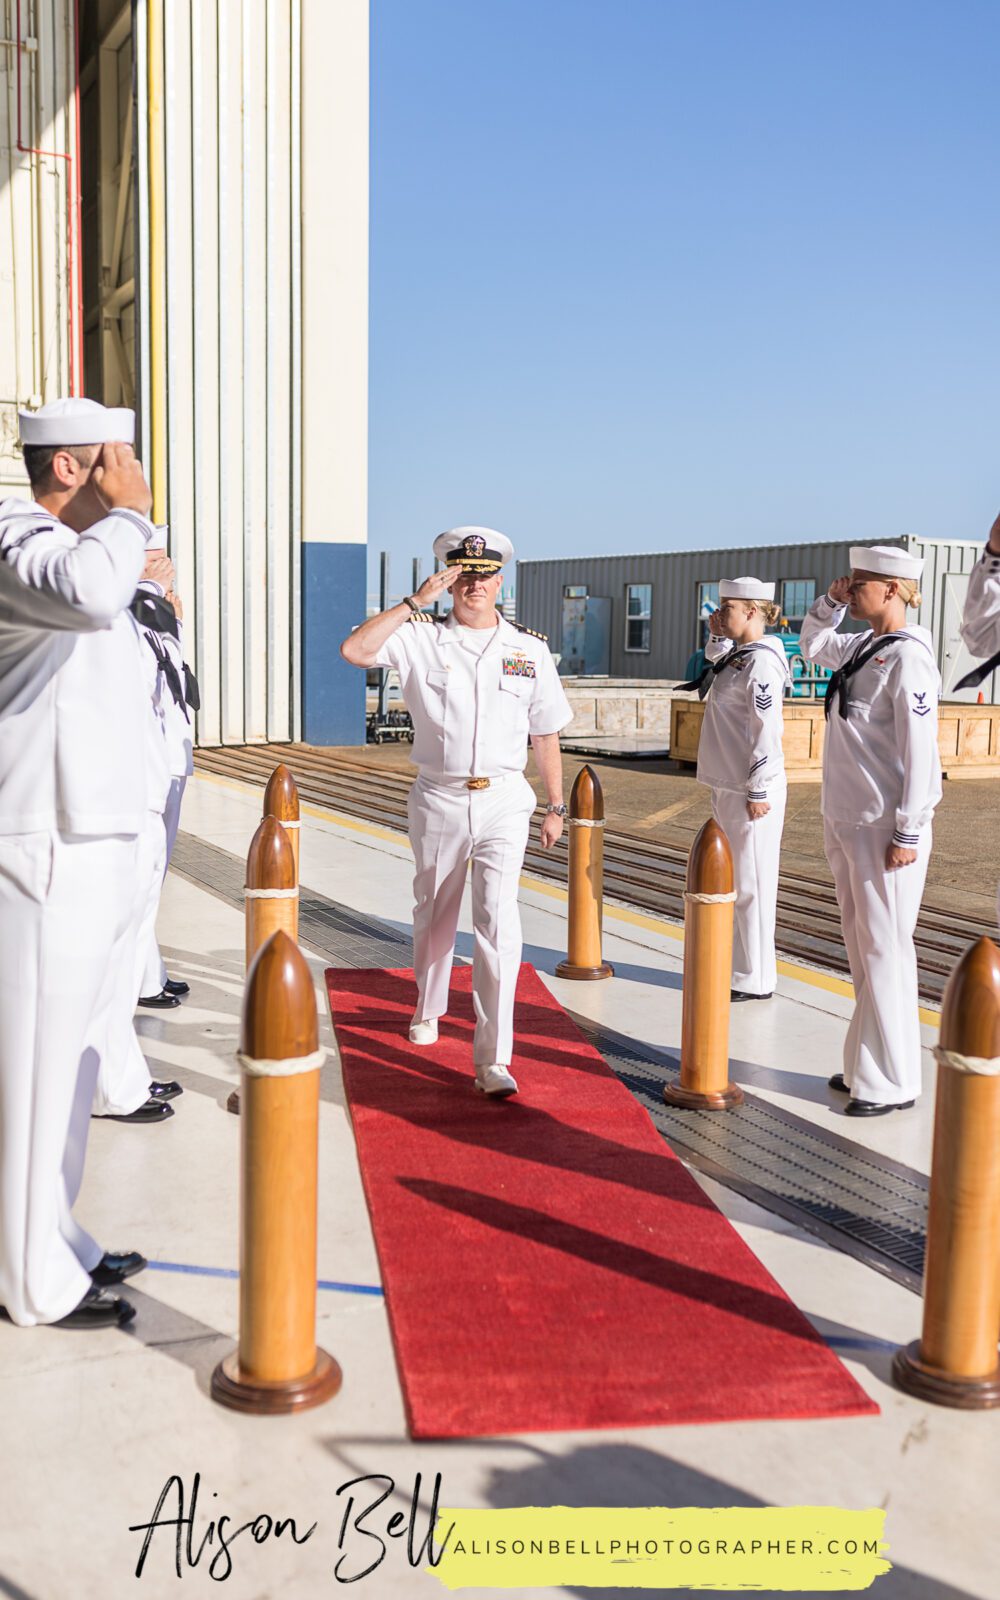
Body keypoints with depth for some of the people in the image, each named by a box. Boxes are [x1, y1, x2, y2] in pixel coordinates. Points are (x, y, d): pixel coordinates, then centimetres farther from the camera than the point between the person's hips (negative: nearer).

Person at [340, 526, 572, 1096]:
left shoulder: (529, 649, 5)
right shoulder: (421, 639, 0)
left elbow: (546, 734, 10)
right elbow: (354, 649, -17)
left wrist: (556, 807, 9)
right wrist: (415, 601, -14)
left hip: (504, 800, -1)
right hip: (437, 799, 1)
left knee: (498, 920, -12)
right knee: (434, 914, 16)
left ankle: (494, 1058, -12)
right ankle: (428, 1008, 43)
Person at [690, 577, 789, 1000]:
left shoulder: (761, 661, -16)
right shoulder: (736, 656, 12)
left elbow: (767, 732, -20)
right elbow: (713, 665, 35)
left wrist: (758, 791, -20)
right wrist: (717, 636, 16)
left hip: (750, 790, -10)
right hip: (727, 787, 10)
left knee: (750, 884, -3)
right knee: (730, 881, 16)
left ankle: (755, 980, 5)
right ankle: (735, 966, 26)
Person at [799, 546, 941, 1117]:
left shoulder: (907, 656, -15)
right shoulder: (861, 646, 9)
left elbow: (920, 752, -17)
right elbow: (813, 646, 32)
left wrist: (908, 833, -18)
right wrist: (831, 602, 13)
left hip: (884, 828, -9)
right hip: (845, 819, 9)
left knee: (883, 949, -3)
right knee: (859, 945, 15)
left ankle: (893, 1082, 7)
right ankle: (866, 1067, 26)